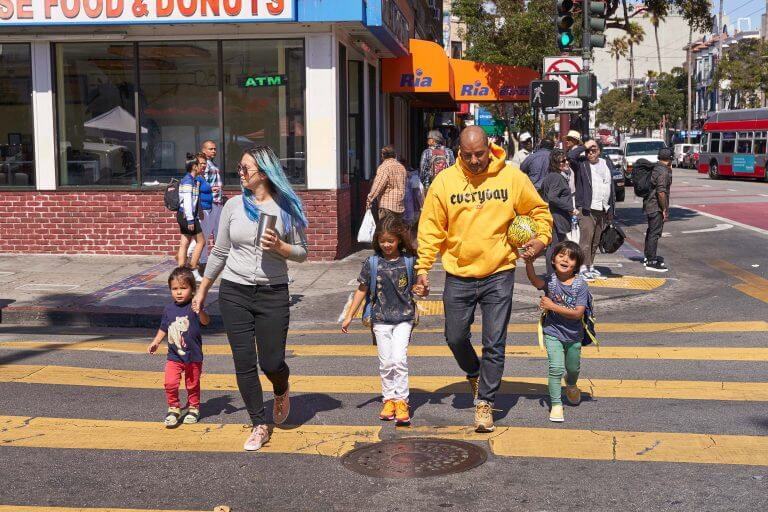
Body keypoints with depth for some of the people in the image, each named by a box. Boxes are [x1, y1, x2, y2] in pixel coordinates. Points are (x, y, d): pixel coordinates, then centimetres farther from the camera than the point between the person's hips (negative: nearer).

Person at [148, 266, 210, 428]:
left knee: (192, 385, 13)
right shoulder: (169, 310, 2)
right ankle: (173, 408, 7)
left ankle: (193, 408, 34)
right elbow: (164, 328, 16)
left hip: (193, 356, -2)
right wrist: (156, 342, 7)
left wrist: (199, 311, -47)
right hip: (174, 356, 2)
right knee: (170, 383, -12)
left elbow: (206, 321, -29)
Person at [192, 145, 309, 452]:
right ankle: (259, 427, 15)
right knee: (244, 362, 2)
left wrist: (279, 247, -18)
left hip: (273, 294, -2)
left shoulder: (286, 207, -3)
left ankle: (281, 391, 36)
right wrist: (202, 291, 13)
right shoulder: (234, 205, 3)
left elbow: (301, 253, 2)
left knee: (271, 362, -1)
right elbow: (219, 252, 11)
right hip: (234, 292, 2)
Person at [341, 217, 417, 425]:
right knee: (386, 362, 5)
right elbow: (362, 290, 6)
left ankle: (401, 401, -4)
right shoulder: (372, 263, -1)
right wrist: (349, 316, 6)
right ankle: (389, 399, 17)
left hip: (404, 318, -1)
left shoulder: (409, 261, -1)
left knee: (399, 359, -12)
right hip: (381, 319, 1)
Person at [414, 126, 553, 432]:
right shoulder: (445, 181, -3)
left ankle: (485, 402, 12)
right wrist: (423, 268, -6)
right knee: (455, 337, 10)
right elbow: (431, 228, 0)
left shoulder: (513, 178, -3)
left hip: (499, 274, -1)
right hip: (458, 275, 1)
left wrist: (541, 238, -6)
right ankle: (475, 374, 40)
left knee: (494, 343, 0)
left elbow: (539, 211, 11)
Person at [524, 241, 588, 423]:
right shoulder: (550, 280, -10)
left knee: (573, 368, 21)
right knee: (556, 368, -16)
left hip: (574, 335, 2)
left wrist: (553, 306, -22)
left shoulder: (581, 285, -12)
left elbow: (578, 313, -19)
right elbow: (534, 280, -34)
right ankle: (556, 405, -3)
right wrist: (529, 262, -52)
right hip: (553, 333, -1)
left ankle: (571, 386, 55)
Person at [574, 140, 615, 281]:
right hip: (587, 209, -6)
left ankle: (591, 266, 21)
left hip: (603, 210, 6)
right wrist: (584, 146, -9)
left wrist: (612, 207, 16)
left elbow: (611, 185, 20)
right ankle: (583, 268, -7)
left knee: (596, 241, 11)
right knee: (586, 238, -11)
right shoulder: (581, 164, 0)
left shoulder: (606, 164, 17)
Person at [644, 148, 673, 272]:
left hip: (649, 205, 10)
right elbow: (661, 192, -23)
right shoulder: (663, 172, -18)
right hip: (656, 207, -10)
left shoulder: (655, 168, 11)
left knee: (651, 231, 20)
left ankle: (648, 256, 31)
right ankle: (651, 262, -5)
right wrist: (664, 210, -19)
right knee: (655, 233, -7)